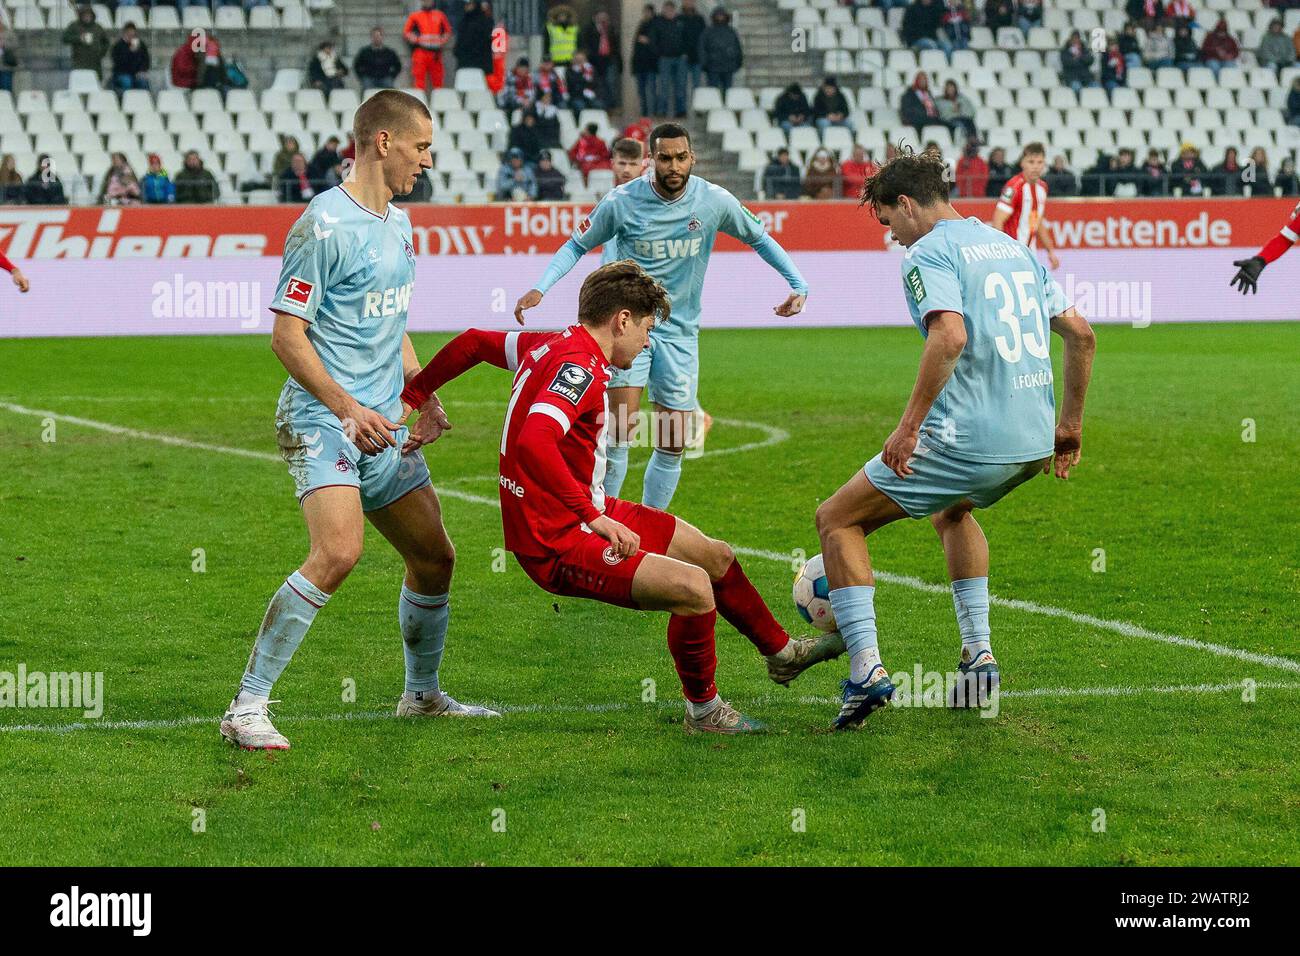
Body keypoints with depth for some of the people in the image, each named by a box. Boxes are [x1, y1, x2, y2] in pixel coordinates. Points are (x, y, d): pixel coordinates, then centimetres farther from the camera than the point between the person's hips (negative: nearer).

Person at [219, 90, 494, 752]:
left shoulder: (397, 223, 15)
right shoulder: (326, 224, -14)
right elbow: (287, 335, -15)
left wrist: (424, 394, 14)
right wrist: (347, 408, -22)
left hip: (382, 428, 9)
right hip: (321, 422, -9)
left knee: (434, 556, 13)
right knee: (338, 552, -26)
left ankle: (422, 693, 35)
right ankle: (247, 709, -21)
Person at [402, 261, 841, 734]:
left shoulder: (550, 345, 7)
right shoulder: (579, 366, -23)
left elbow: (473, 343, 20)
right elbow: (532, 442, -38)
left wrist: (414, 395, 29)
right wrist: (593, 517, -36)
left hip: (590, 513, 11)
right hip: (558, 544, -11)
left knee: (716, 556, 20)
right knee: (693, 587, -25)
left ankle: (781, 653, 43)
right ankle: (703, 710, -2)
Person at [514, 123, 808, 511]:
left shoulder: (715, 201, -6)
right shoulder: (620, 201, -10)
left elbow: (759, 239, 10)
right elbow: (577, 246, 4)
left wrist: (798, 285, 0)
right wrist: (539, 289, -9)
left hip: (680, 332, 3)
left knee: (673, 446, 3)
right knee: (621, 427, -20)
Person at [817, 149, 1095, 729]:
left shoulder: (927, 254, -7)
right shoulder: (1015, 248, 18)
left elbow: (950, 336, -25)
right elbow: (1079, 334, 16)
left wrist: (910, 424, -22)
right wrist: (1069, 425, 23)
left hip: (965, 439, -8)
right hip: (1033, 442, 8)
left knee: (837, 519, 6)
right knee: (952, 511, 37)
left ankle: (866, 667, -7)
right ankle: (978, 653, 24)